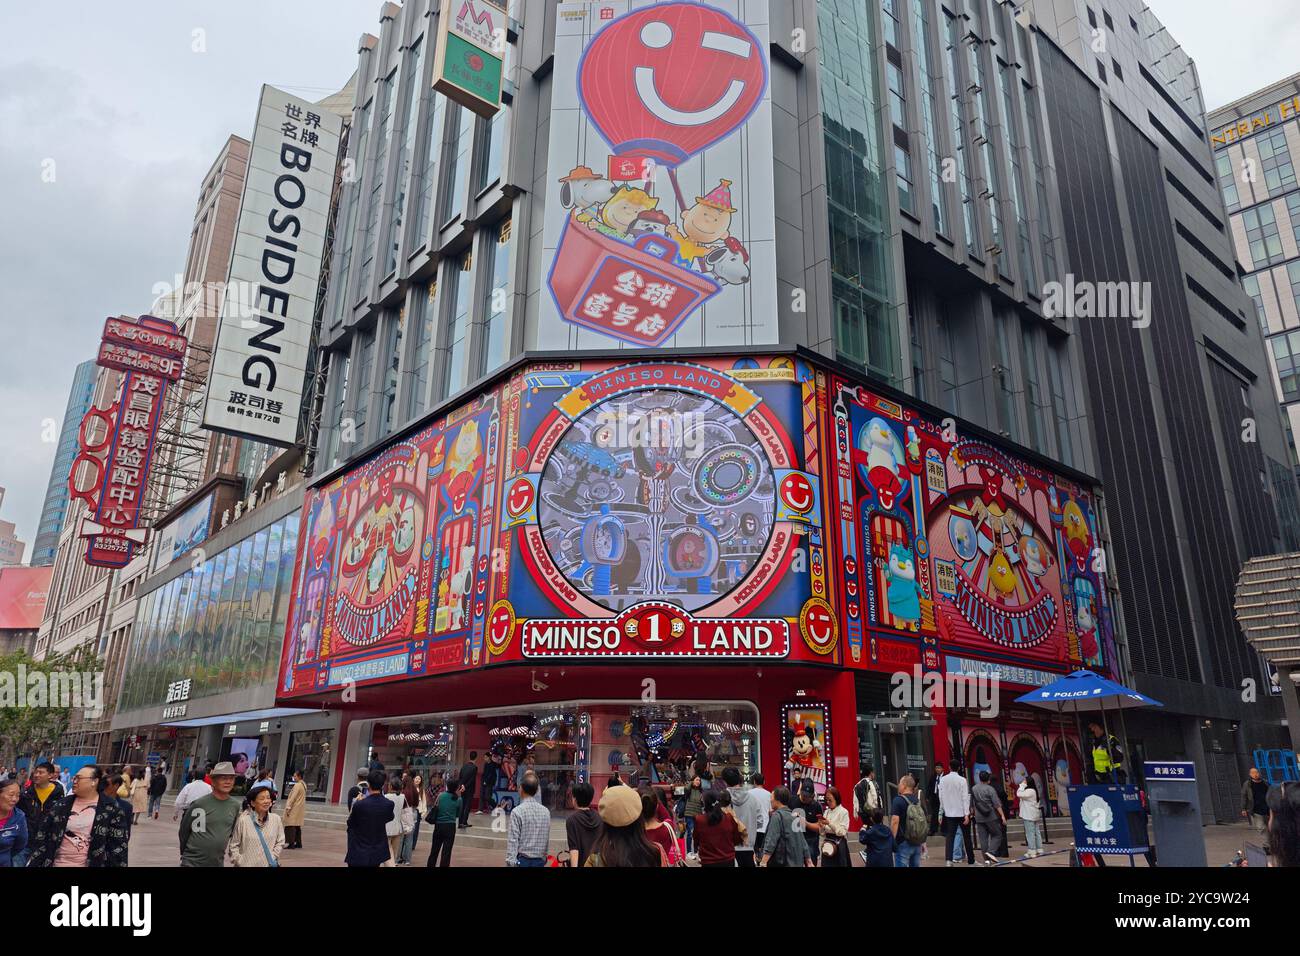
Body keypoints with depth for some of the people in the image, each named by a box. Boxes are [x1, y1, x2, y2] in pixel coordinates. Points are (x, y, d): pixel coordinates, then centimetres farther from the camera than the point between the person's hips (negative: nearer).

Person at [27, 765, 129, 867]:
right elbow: (43, 835, 5)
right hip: (57, 863, 3)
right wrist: (33, 862, -1)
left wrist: (117, 864, -11)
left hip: (93, 864, -3)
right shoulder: (62, 805, 2)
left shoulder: (110, 808, -8)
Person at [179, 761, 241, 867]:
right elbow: (184, 830, -2)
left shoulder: (235, 806, 0)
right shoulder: (199, 804, -12)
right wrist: (186, 854, 7)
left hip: (218, 863, 4)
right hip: (192, 862, -4)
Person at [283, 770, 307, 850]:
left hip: (294, 809, -10)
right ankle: (298, 843, 15)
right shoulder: (303, 784, 14)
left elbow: (293, 797, -18)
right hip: (300, 809, 10)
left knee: (290, 825, -8)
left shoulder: (297, 785, -15)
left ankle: (291, 843, -11)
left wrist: (288, 807, -17)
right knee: (297, 826, 12)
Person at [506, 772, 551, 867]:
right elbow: (547, 840, 7)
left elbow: (513, 841, -13)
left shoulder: (517, 812, -11)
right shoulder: (546, 811, 3)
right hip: (539, 861, 5)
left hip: (522, 860, -4)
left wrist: (510, 863, -9)